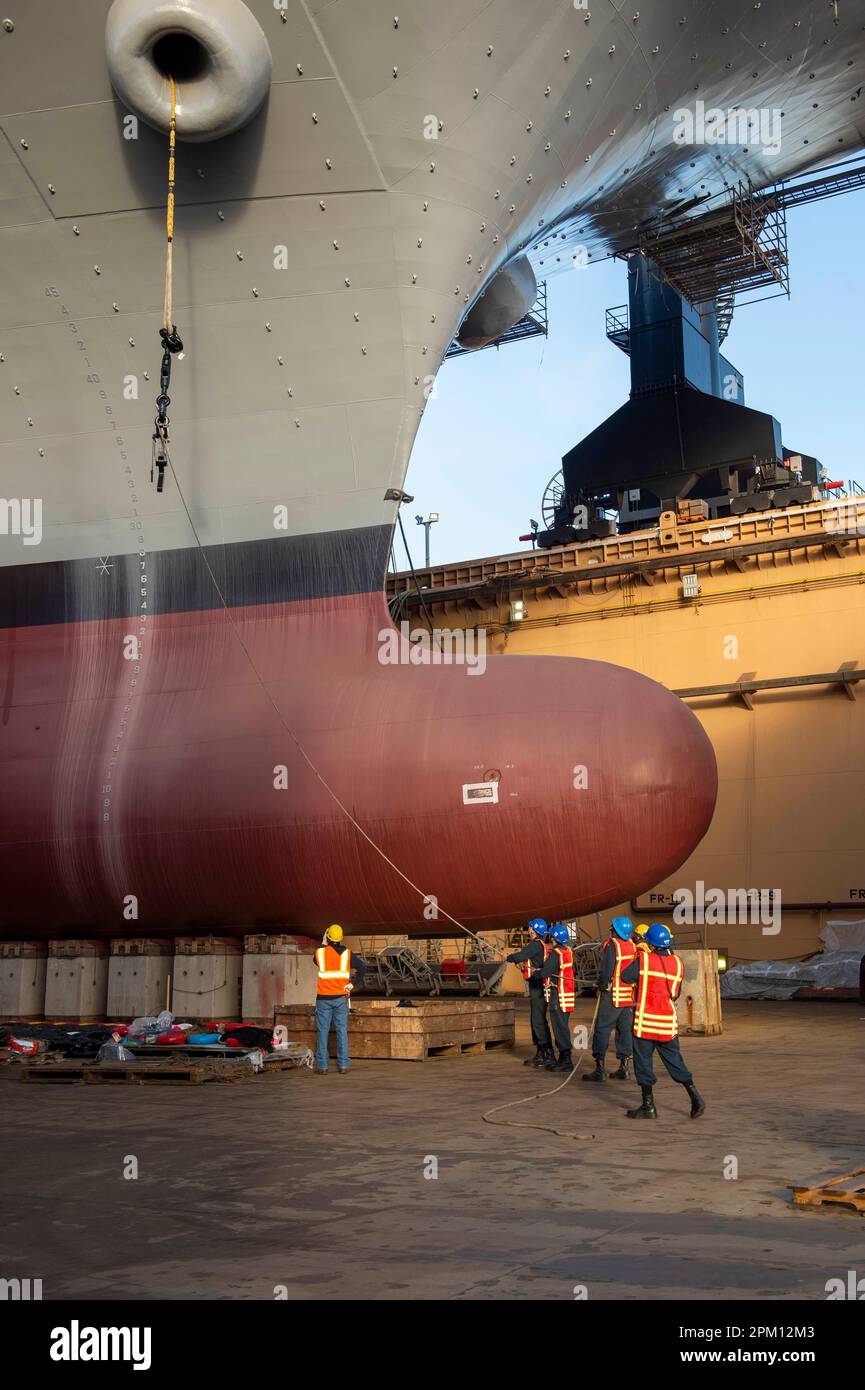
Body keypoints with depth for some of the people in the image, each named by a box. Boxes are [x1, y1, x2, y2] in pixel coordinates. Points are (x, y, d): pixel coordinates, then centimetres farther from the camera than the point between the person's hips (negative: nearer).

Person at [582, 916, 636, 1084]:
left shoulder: (611, 944, -14)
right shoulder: (632, 946, 7)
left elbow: (607, 969, -19)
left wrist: (603, 984, -2)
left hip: (612, 995, -7)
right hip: (629, 995, 7)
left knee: (602, 1029, -2)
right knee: (625, 1029, 12)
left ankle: (599, 1068, -3)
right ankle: (624, 1067, 14)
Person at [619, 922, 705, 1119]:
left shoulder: (643, 959, -11)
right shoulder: (677, 963, 4)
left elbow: (626, 977, -2)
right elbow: (676, 993, 12)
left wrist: (637, 956, 7)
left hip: (645, 1020, -4)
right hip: (668, 1021, 4)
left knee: (643, 1062, 5)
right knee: (675, 1062, 13)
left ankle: (648, 1107, 8)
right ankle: (695, 1097, 2)